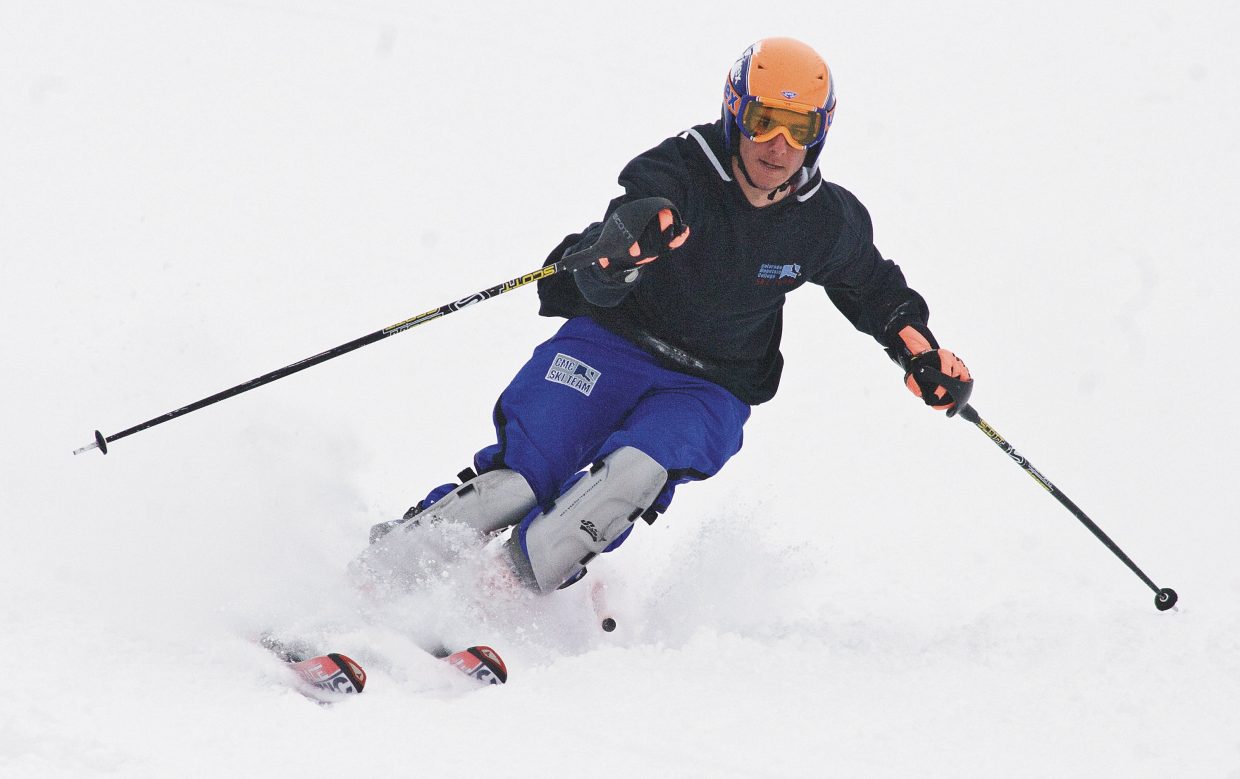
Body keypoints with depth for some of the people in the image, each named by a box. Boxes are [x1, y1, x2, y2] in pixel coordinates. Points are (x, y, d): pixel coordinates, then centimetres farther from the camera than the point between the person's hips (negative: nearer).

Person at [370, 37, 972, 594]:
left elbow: (874, 287, 18)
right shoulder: (676, 172, -18)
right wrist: (617, 249, -52)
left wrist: (921, 350, 4)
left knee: (636, 472, -31)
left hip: (708, 390, 2)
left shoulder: (827, 222, -5)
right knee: (521, 478, -21)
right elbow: (598, 284, -28)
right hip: (613, 345, -2)